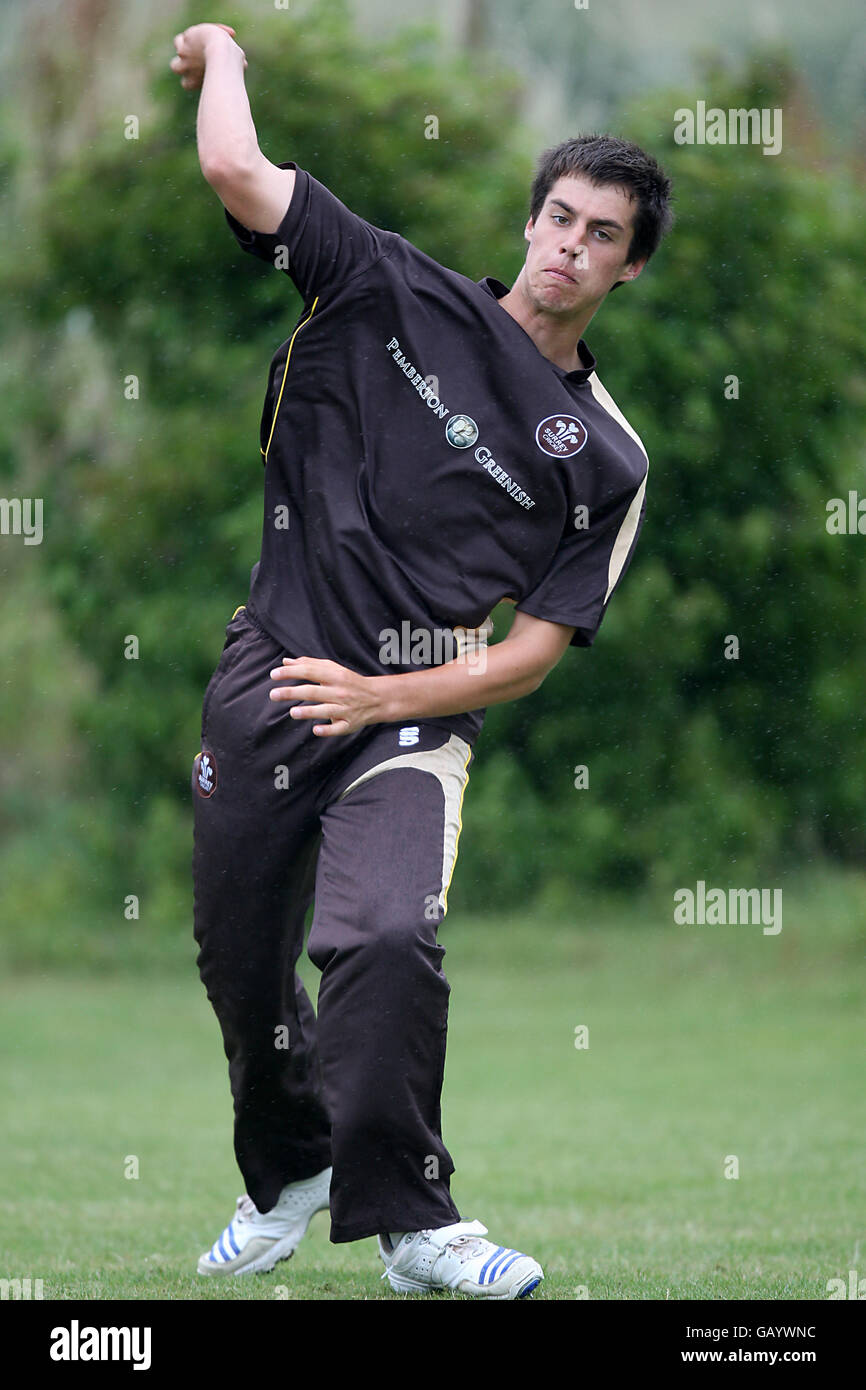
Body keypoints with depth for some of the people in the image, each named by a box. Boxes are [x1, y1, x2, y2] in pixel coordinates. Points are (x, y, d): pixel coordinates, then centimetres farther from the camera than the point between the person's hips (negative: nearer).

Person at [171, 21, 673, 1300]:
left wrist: (380, 700, -11)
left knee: (388, 934, -26)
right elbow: (237, 173, -5)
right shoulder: (402, 295, 4)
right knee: (239, 963, 8)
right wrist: (224, 55, 9)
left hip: (414, 714, -2)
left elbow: (535, 652, -1)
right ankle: (288, 1175, 35)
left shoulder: (607, 460, 3)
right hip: (267, 679, 2)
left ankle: (407, 1220, -15)